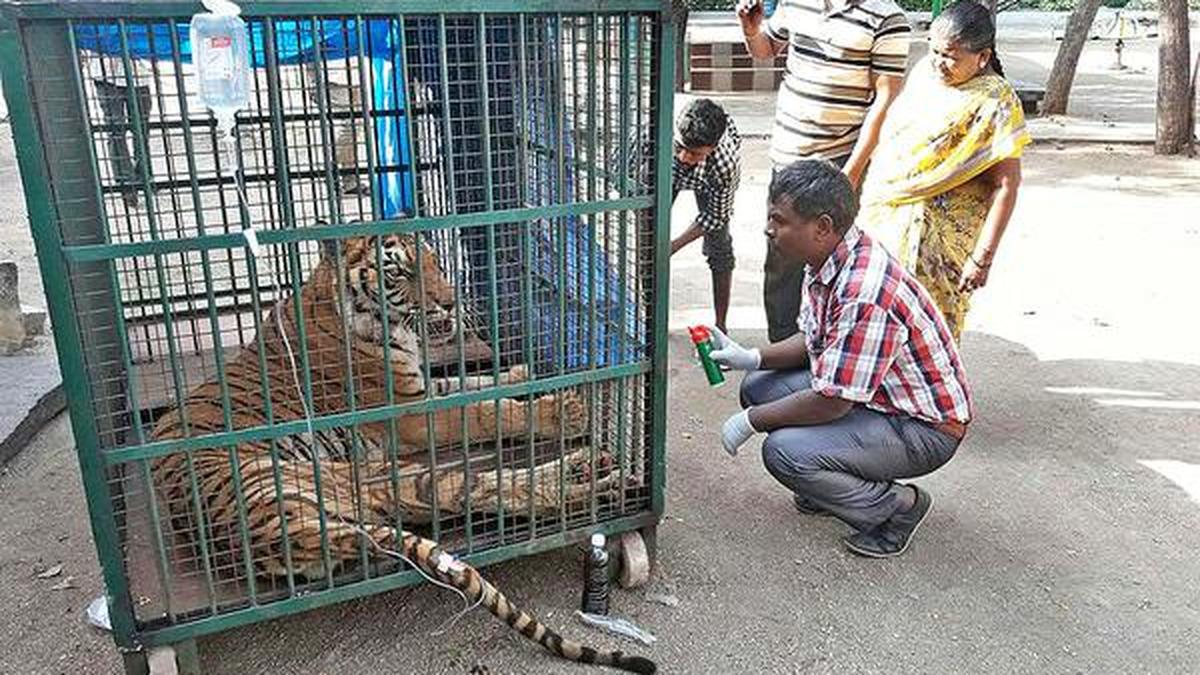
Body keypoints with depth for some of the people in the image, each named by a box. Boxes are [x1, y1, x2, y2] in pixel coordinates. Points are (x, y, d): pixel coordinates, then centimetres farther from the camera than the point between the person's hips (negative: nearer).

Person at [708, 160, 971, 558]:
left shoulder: (863, 295, -33)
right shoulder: (828, 259, -1)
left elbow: (831, 402, -29)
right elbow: (816, 342, 12)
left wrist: (750, 422, -16)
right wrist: (752, 358, -3)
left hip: (926, 426, -10)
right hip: (878, 395, 10)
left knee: (784, 452, -26)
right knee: (759, 388, 3)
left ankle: (898, 507, -3)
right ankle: (839, 480, 17)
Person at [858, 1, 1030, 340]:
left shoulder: (994, 103, -13)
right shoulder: (925, 71, 6)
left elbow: (1006, 186, -15)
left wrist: (983, 258, -18)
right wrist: (871, 196, 17)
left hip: (939, 237, -6)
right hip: (886, 220, 6)